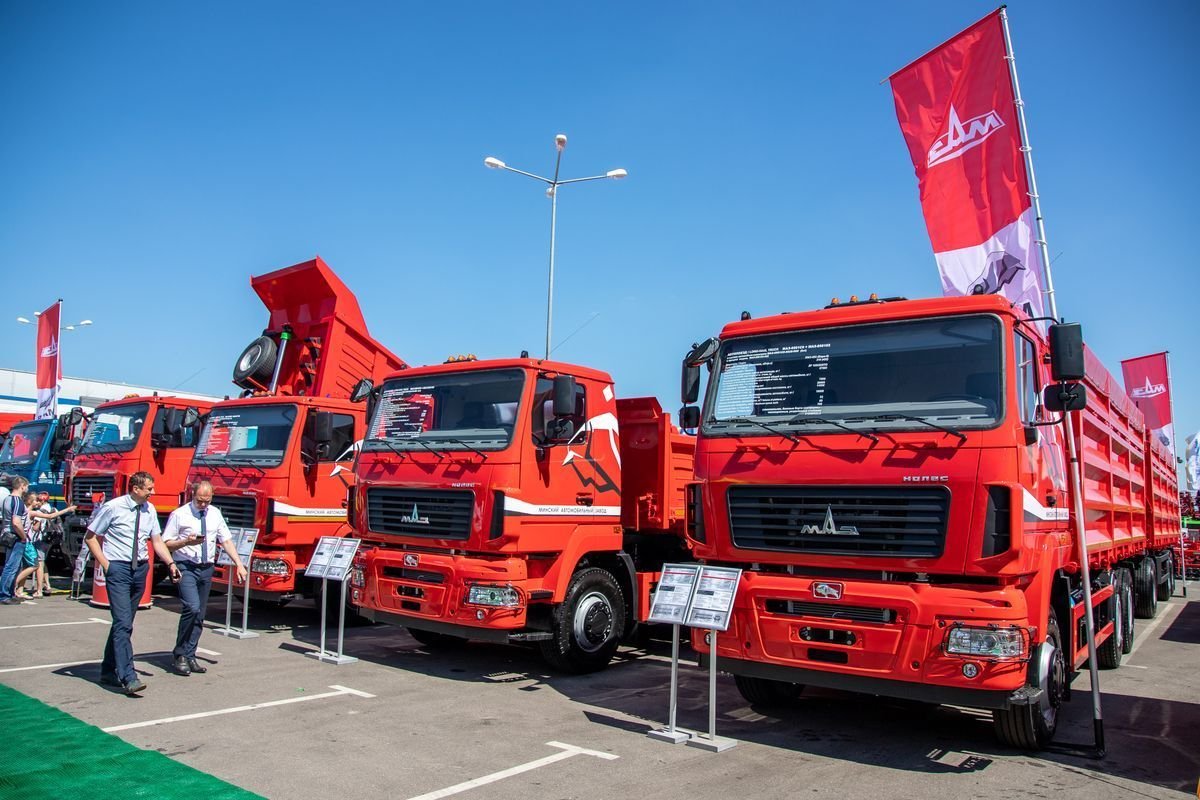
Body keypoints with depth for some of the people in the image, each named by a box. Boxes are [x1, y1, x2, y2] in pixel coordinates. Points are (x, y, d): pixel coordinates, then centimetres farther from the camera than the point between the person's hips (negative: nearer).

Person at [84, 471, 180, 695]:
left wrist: (171, 563, -4)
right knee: (123, 623, -13)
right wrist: (105, 564, -9)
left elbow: (157, 541, 8)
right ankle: (128, 677, -15)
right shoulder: (113, 508, -9)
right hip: (118, 568, -6)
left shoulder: (149, 510, 6)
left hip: (140, 568, 6)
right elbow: (90, 537, -1)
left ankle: (109, 671, 27)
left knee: (124, 623, 14)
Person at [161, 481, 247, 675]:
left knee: (200, 615, 8)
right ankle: (180, 654, -5)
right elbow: (166, 544, -3)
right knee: (192, 608, -20)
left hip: (206, 569, 5)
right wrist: (186, 541, -20)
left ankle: (189, 656, 18)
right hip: (186, 568, -5)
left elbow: (226, 541, 11)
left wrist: (239, 564, 4)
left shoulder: (215, 514, 9)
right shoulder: (179, 515, -4)